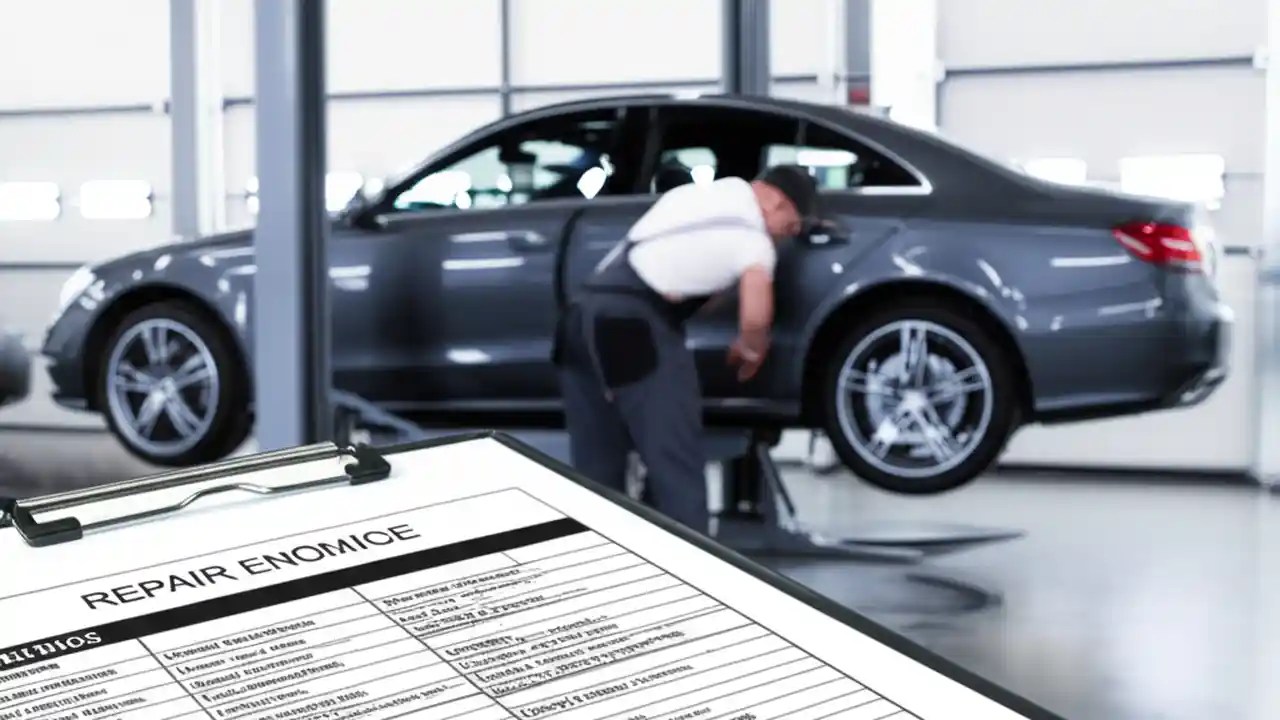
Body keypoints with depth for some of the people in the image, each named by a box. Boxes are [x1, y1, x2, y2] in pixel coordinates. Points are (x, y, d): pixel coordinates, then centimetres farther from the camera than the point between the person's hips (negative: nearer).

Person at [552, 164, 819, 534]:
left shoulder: (695, 192, 23)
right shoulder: (754, 238, 0)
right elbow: (755, 319, -8)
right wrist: (750, 351, 11)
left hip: (584, 312, 8)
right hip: (634, 326, -8)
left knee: (595, 462, 15)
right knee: (674, 461, -3)